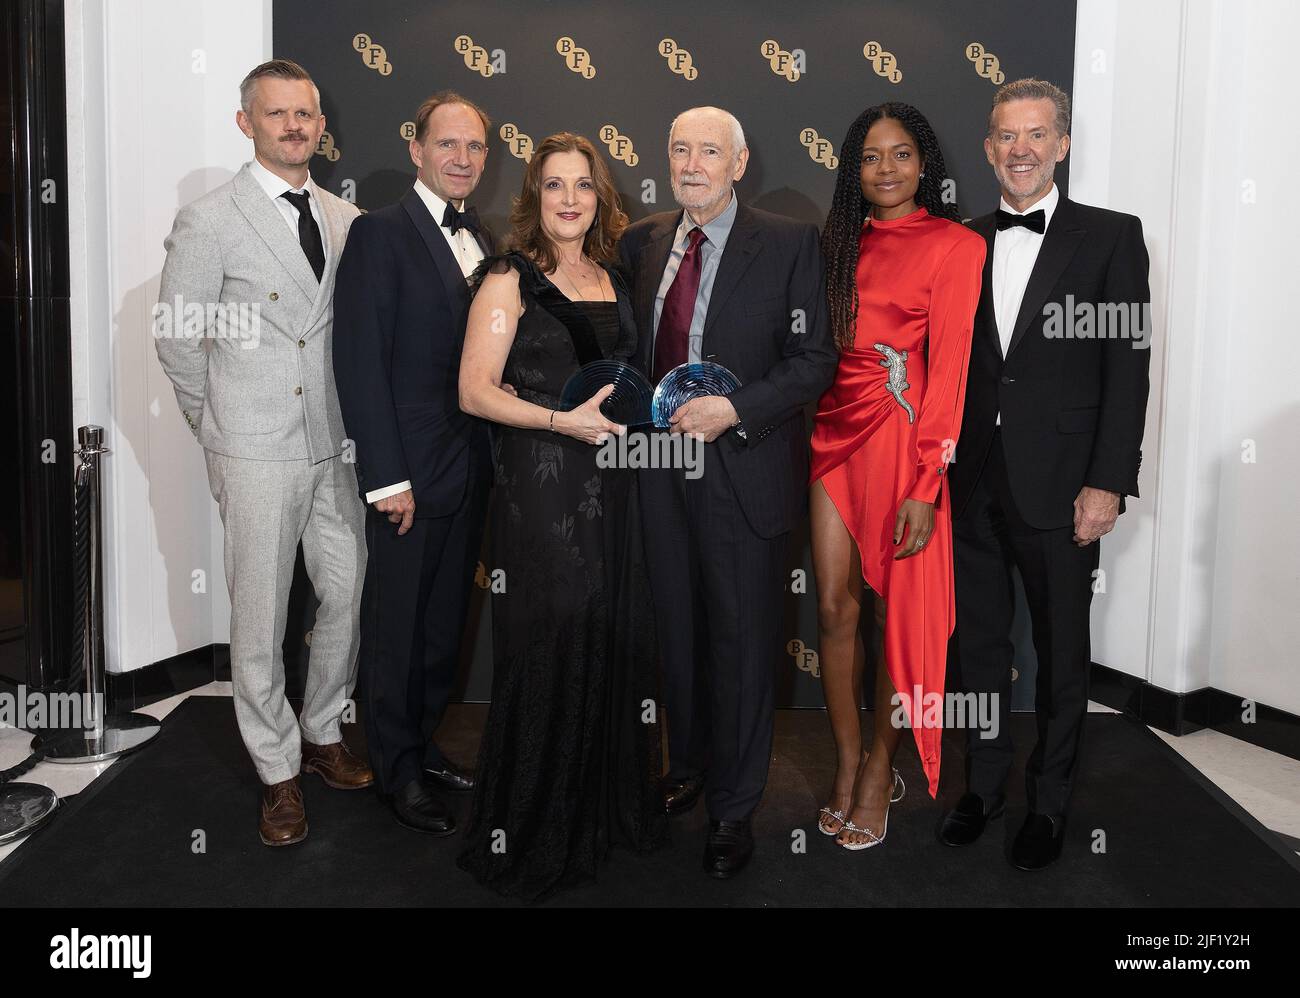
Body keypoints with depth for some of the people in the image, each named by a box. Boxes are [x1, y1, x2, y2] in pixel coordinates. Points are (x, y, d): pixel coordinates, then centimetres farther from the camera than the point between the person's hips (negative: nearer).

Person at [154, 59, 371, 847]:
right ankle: (278, 772, 20)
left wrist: (357, 416, 8)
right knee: (262, 617, 4)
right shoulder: (209, 221, -6)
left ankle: (323, 734, 32)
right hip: (258, 454, -4)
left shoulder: (347, 221, 8)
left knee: (349, 596, 10)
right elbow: (176, 340, -2)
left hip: (338, 445, 5)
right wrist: (224, 422, 3)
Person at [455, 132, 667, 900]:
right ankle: (533, 835, 16)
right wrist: (562, 419, -20)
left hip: (610, 485, 6)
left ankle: (614, 804, 29)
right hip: (540, 485, -6)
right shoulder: (510, 277, -3)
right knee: (548, 648, -1)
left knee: (616, 640, 10)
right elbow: (476, 391, -10)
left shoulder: (611, 277, 14)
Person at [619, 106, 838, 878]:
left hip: (744, 474, -4)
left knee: (742, 643, 6)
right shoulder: (643, 243, 9)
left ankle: (734, 810, 21)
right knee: (677, 633, 15)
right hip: (661, 472, 4)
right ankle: (687, 766, 37)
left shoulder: (790, 244, -4)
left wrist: (733, 410, -18)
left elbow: (814, 359, -8)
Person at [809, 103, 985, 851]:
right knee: (835, 608, 4)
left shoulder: (955, 244, -3)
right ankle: (847, 765, 18)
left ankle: (882, 767, 19)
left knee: (902, 608, 3)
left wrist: (925, 484, -16)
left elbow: (950, 369, -10)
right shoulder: (850, 244, 16)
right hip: (839, 436, 5)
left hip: (904, 439, -5)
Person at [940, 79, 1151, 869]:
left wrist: (1108, 483, -12)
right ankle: (986, 784, 32)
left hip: (1059, 487, -3)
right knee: (981, 642, 14)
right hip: (973, 485, 3)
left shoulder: (1111, 237, -2)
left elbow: (1128, 366, -6)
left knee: (1062, 652, 9)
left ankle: (1050, 801, 28)